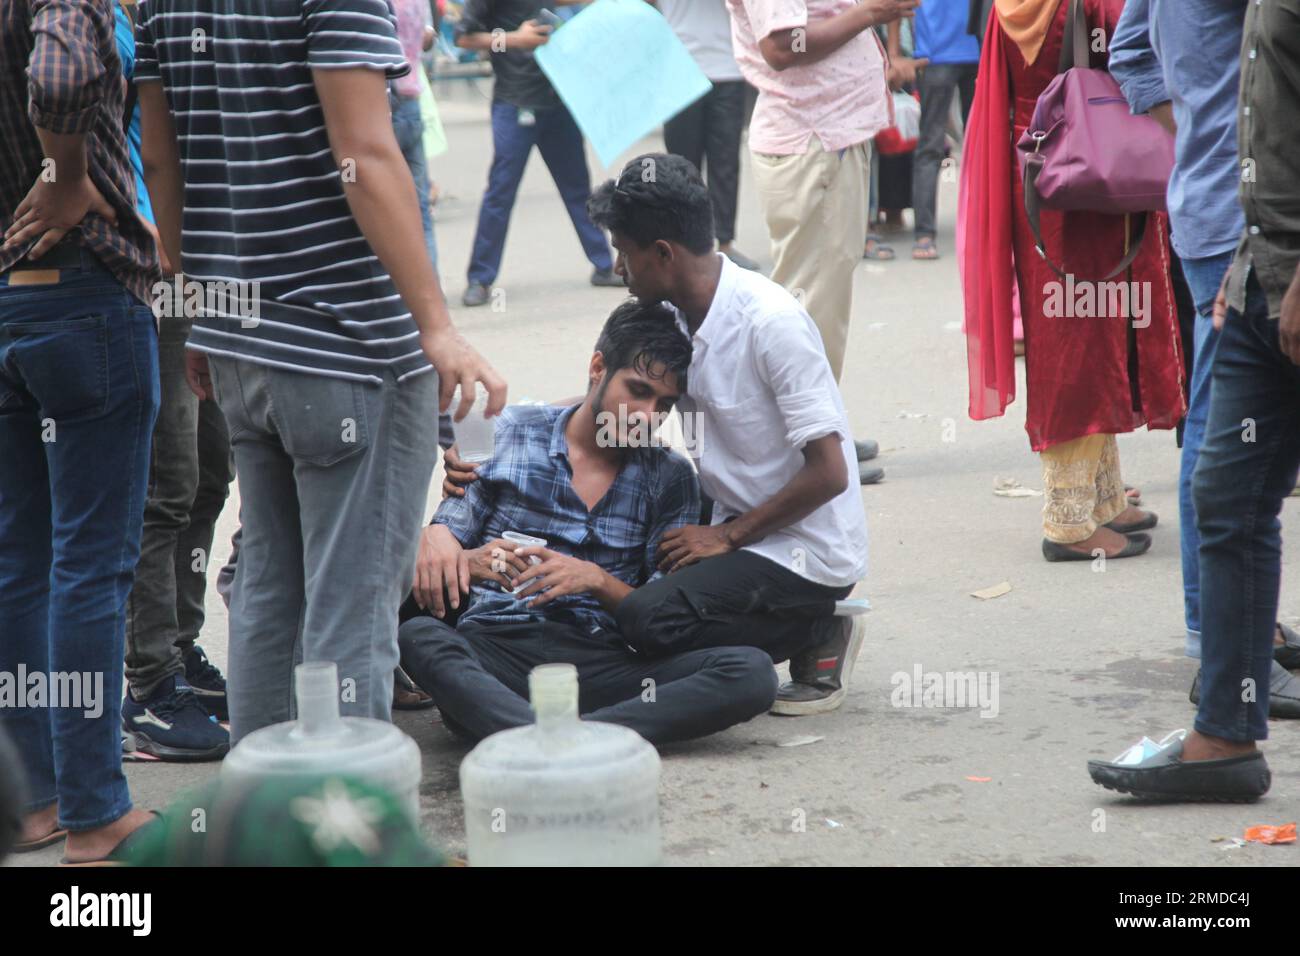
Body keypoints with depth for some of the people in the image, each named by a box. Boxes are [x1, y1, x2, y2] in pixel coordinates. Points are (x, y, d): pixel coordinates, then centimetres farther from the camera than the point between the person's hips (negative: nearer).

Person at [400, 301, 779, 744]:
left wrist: (598, 581, -10)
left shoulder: (670, 478, 15)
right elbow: (442, 536, 11)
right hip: (497, 645, -1)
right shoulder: (508, 433, 13)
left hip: (600, 664, 1)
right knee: (416, 635, -36)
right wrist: (465, 561, -14)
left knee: (752, 672, -26)